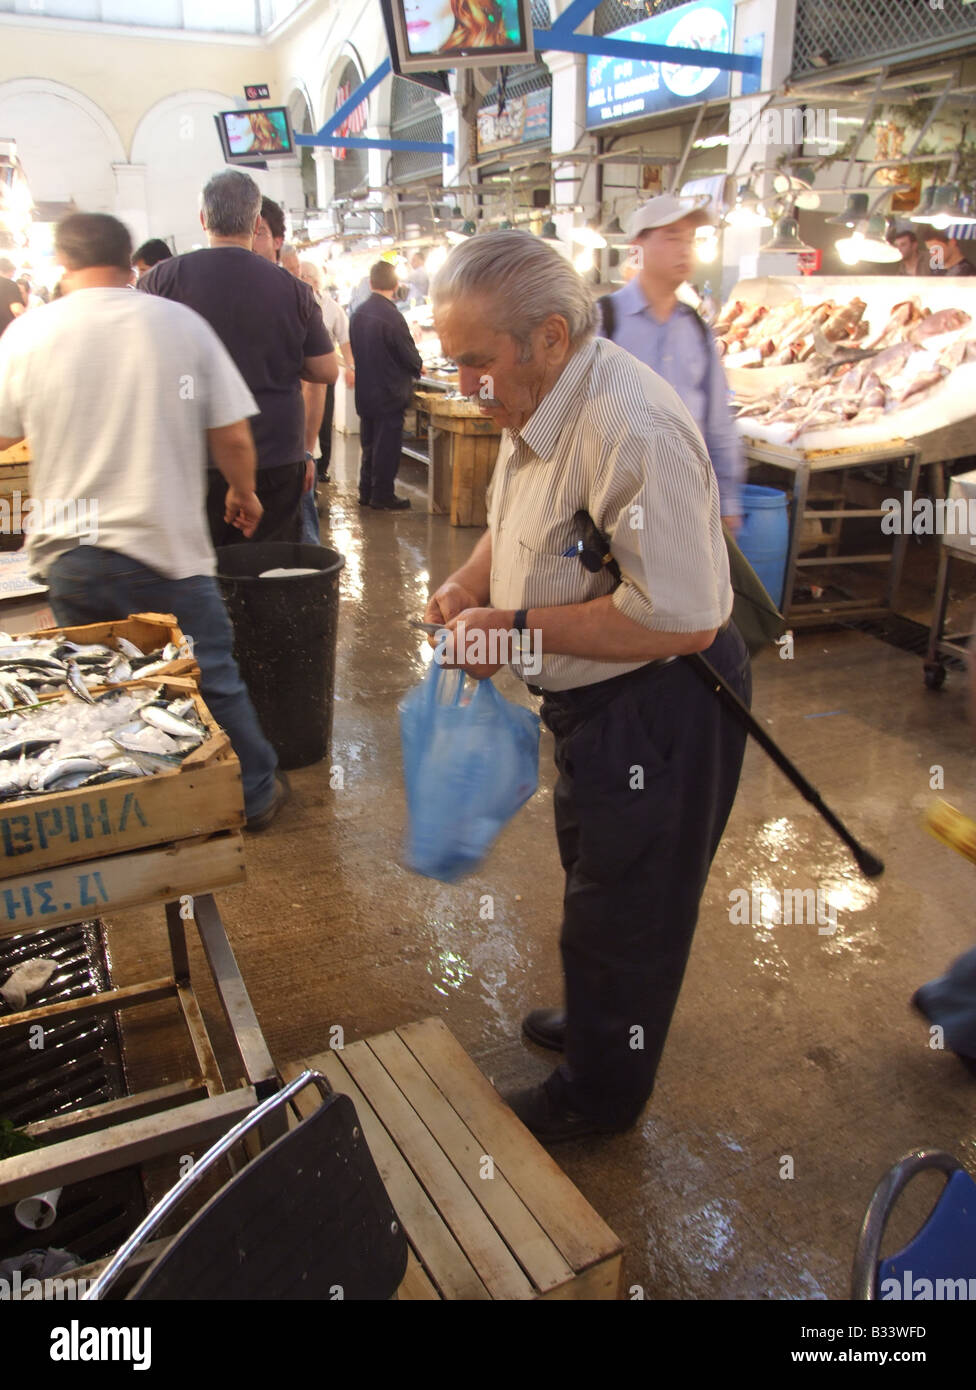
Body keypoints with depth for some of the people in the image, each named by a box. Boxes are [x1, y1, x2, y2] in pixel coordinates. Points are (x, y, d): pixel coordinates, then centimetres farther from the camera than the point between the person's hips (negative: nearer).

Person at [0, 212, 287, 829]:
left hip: (66, 557, 2)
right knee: (213, 680, 11)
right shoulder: (180, 322, -4)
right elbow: (233, 437, -4)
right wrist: (244, 493, 14)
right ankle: (255, 794, 25)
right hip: (164, 547, -2)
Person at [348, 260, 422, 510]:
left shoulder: (358, 314, 2)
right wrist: (417, 367, 8)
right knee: (387, 444, 2)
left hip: (364, 391, 7)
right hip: (390, 393, -7)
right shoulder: (392, 317, -20)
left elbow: (355, 349, 10)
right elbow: (410, 356, -14)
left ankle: (366, 492, 22)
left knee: (369, 443, 16)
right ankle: (382, 495, 7)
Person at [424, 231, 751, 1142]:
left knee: (623, 910, 10)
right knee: (594, 880, 27)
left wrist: (517, 628, -25)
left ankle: (600, 1092, 34)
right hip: (598, 701, 10)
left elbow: (682, 620, -33)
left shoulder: (631, 431, -30)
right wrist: (469, 581, -1)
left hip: (657, 713, -9)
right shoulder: (539, 404, 3)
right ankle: (598, 1022, 52)